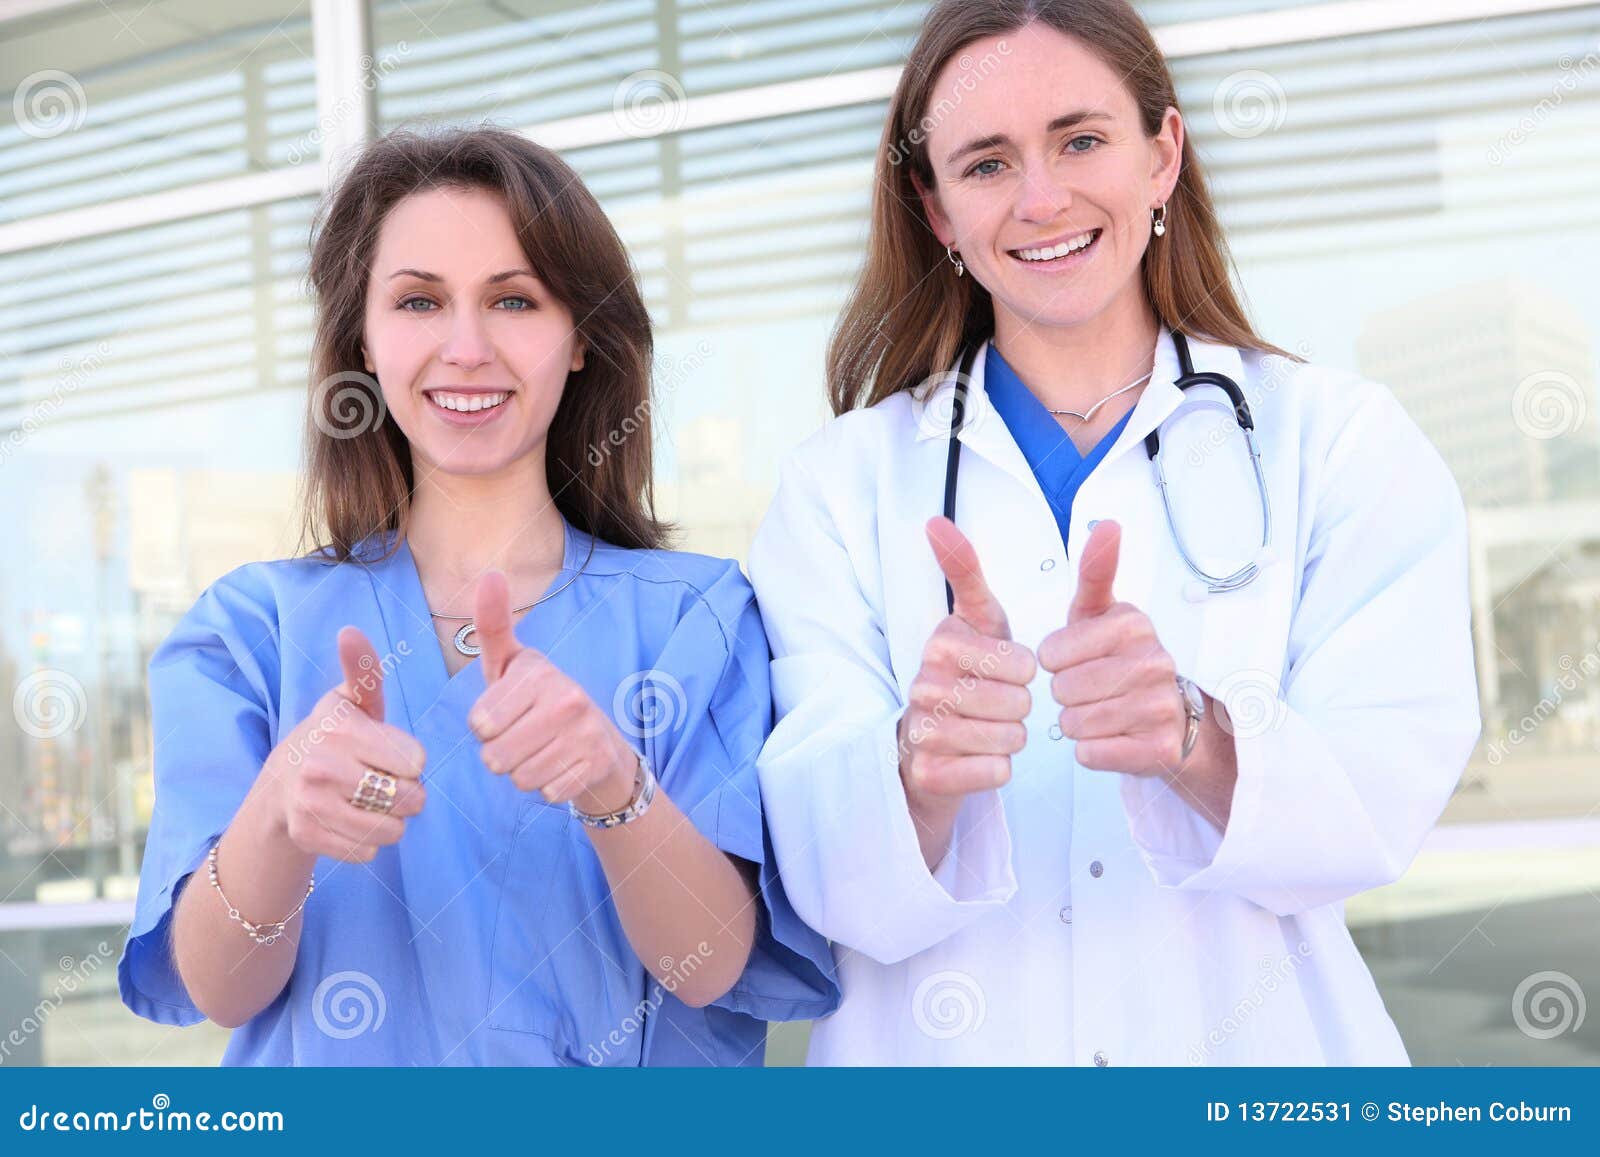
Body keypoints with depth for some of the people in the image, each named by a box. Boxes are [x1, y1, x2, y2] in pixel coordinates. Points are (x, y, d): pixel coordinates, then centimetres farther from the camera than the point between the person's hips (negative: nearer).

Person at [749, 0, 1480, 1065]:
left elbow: (1382, 801, -15)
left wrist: (1193, 736, -34)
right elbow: (829, 884, -14)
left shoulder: (1348, 444, -3)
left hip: (1260, 1045, 0)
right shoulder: (841, 485, -3)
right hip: (945, 1056, 0)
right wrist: (917, 769, -34)